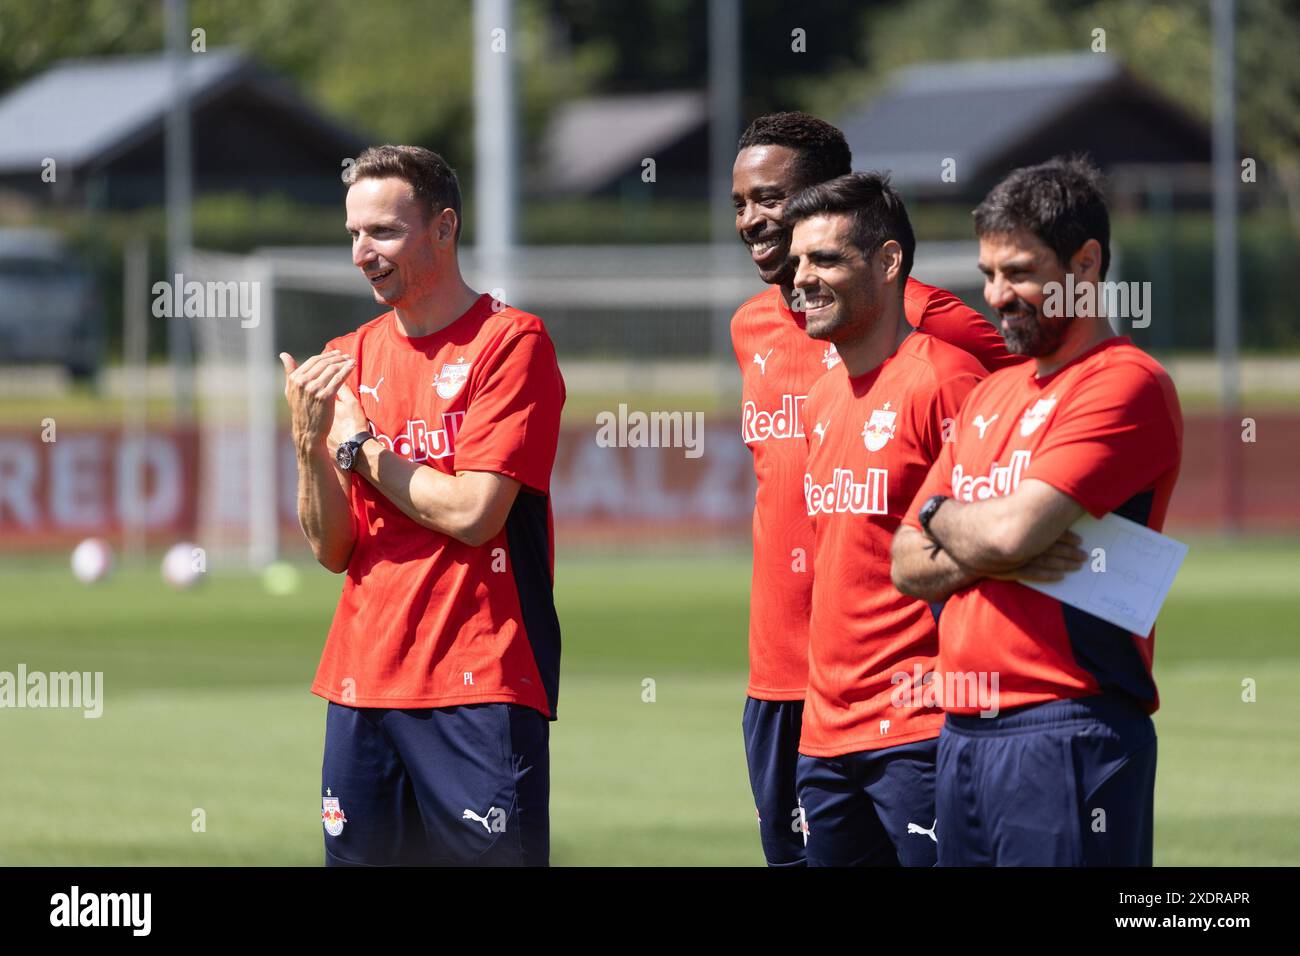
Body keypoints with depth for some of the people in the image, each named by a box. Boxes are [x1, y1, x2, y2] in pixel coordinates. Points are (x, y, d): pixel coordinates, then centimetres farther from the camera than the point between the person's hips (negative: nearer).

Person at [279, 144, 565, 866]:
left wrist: (358, 442, -2)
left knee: (494, 855, -7)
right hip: (363, 683, 5)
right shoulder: (346, 360, 12)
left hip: (481, 684, -5)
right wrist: (310, 440, -8)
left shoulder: (511, 342, -5)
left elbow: (472, 514, -13)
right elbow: (332, 549, 9)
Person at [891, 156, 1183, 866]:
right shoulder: (990, 395, 21)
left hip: (1067, 734, -8)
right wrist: (986, 552, -6)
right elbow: (908, 565, 15)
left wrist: (940, 516, 5)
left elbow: (1012, 531, -17)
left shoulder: (1125, 383, -6)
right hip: (962, 736, 8)